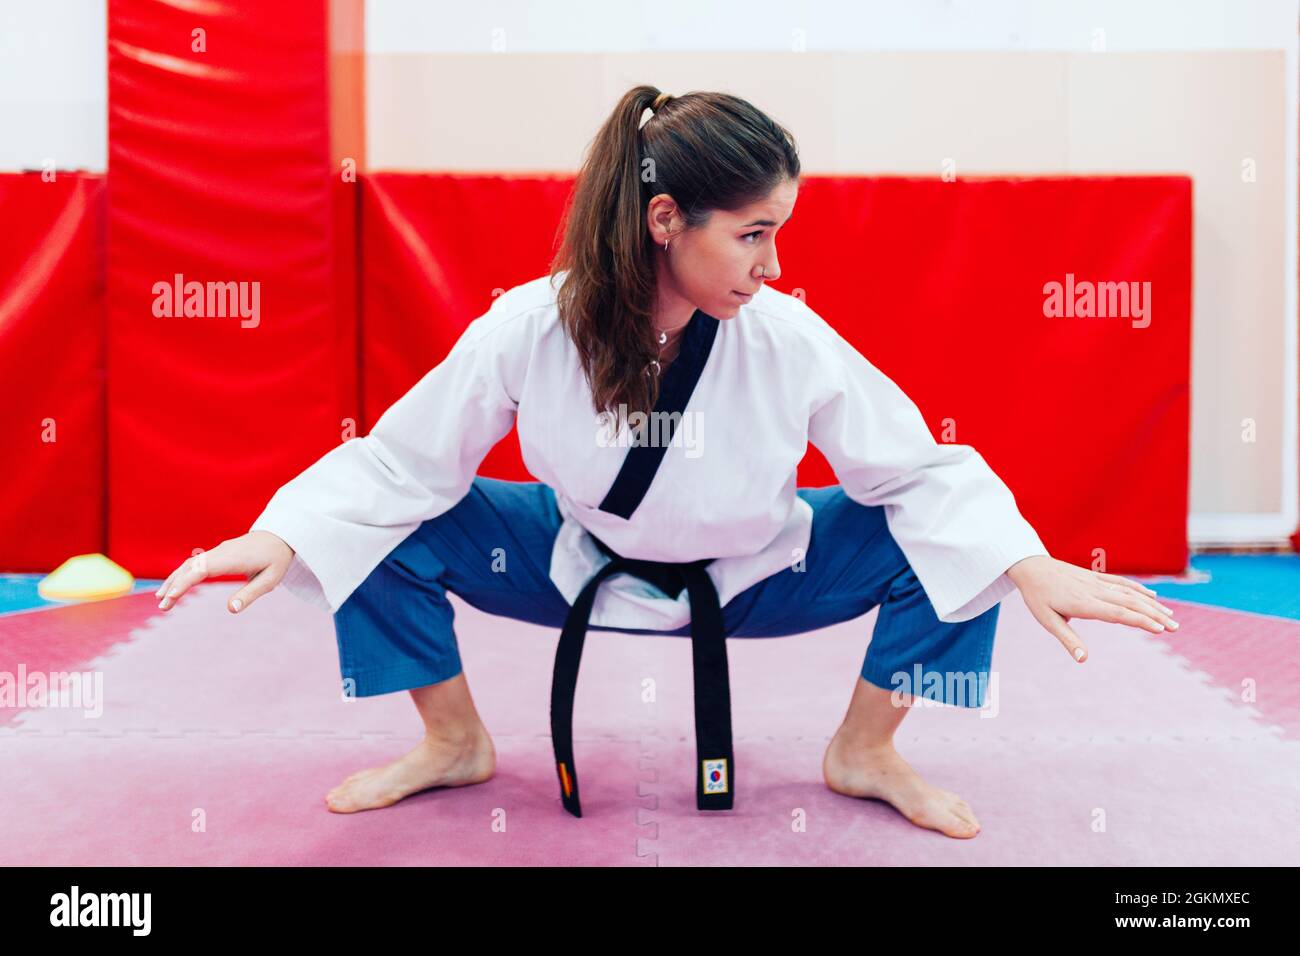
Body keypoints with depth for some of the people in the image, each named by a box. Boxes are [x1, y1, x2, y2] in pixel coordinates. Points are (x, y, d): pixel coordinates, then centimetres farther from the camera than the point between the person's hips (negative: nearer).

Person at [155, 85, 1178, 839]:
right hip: (578, 563, 0)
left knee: (945, 542, -17)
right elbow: (402, 459, -16)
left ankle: (866, 751, 10)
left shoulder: (792, 342, -24)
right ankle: (454, 744, 12)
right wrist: (282, 536, -29)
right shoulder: (529, 330, -25)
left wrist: (1029, 566, -28)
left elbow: (919, 470, -16)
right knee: (395, 532, -17)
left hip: (751, 574, 0)